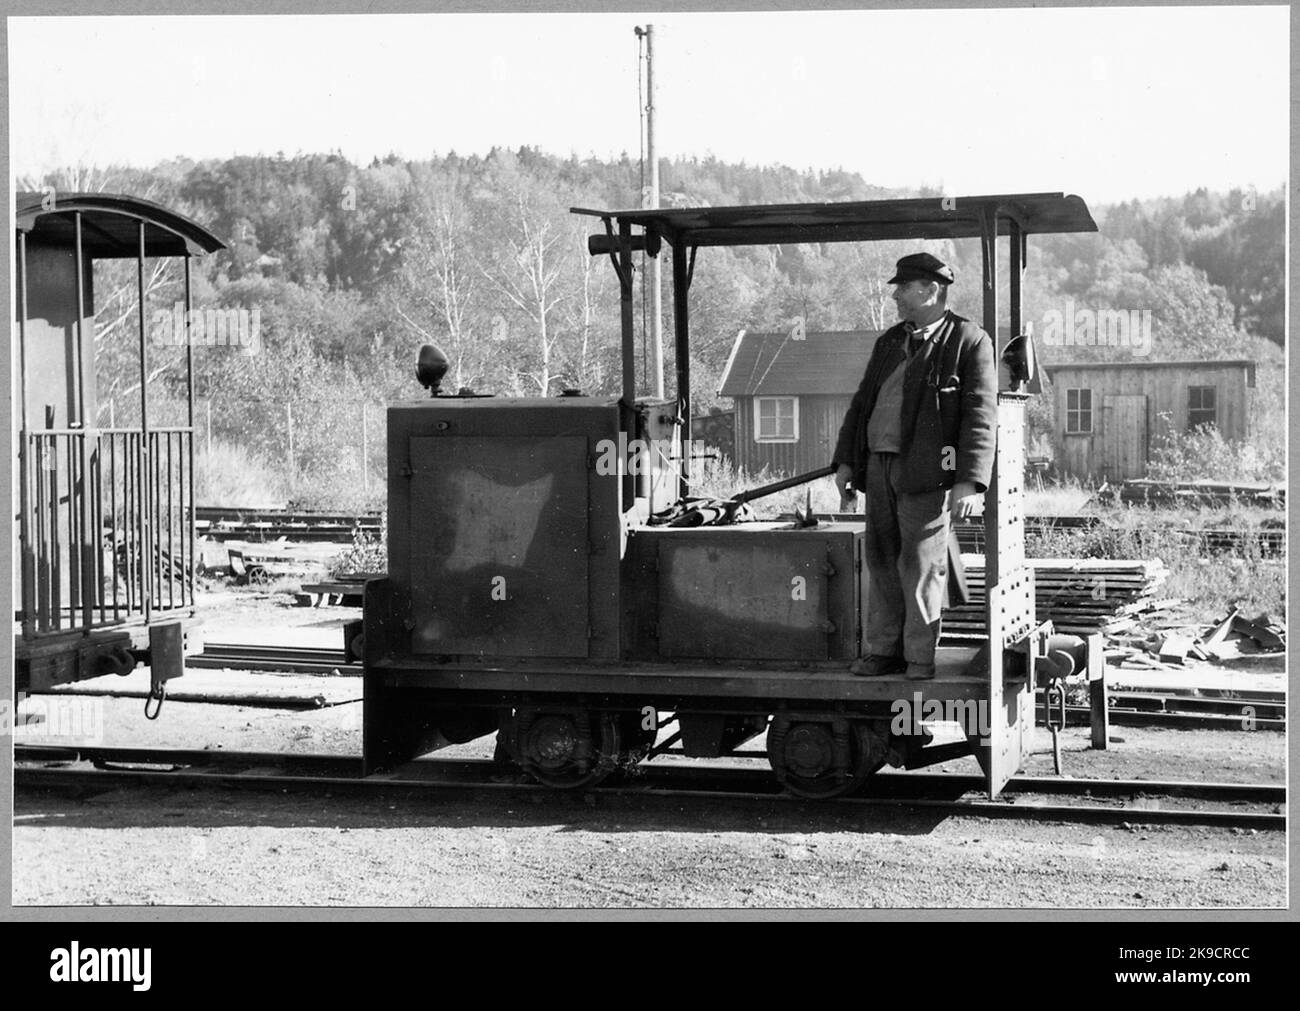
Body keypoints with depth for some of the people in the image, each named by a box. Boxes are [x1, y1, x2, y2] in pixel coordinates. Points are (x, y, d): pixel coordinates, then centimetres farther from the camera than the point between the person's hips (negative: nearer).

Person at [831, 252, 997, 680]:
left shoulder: (969, 342, -4)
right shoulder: (889, 342, 17)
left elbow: (980, 416, -11)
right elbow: (862, 402, 21)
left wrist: (969, 481, -18)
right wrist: (845, 461, 15)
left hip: (925, 470, -6)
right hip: (878, 465, 7)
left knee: (921, 567, -2)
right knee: (881, 562, 10)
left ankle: (920, 658, 7)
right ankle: (881, 652, 17)